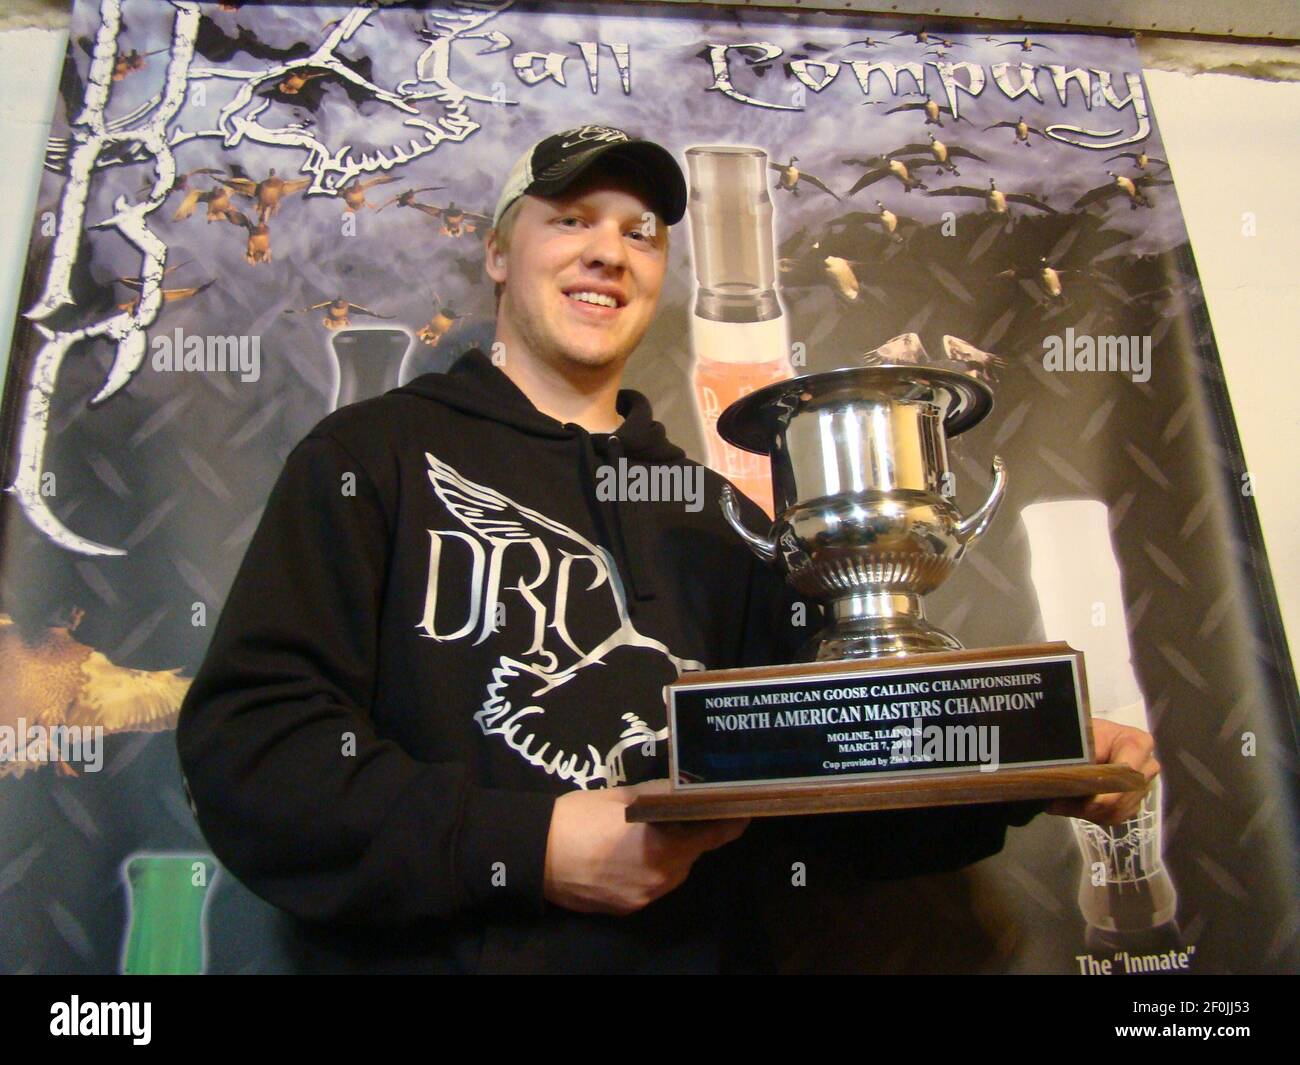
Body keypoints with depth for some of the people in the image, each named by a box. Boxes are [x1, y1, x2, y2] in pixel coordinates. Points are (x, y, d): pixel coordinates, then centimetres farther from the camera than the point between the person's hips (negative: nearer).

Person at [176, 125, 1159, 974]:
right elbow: (246, 738, -8)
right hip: (433, 950, -2)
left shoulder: (715, 514, 13)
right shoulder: (375, 455, 1)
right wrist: (522, 845, -16)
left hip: (691, 947, 3)